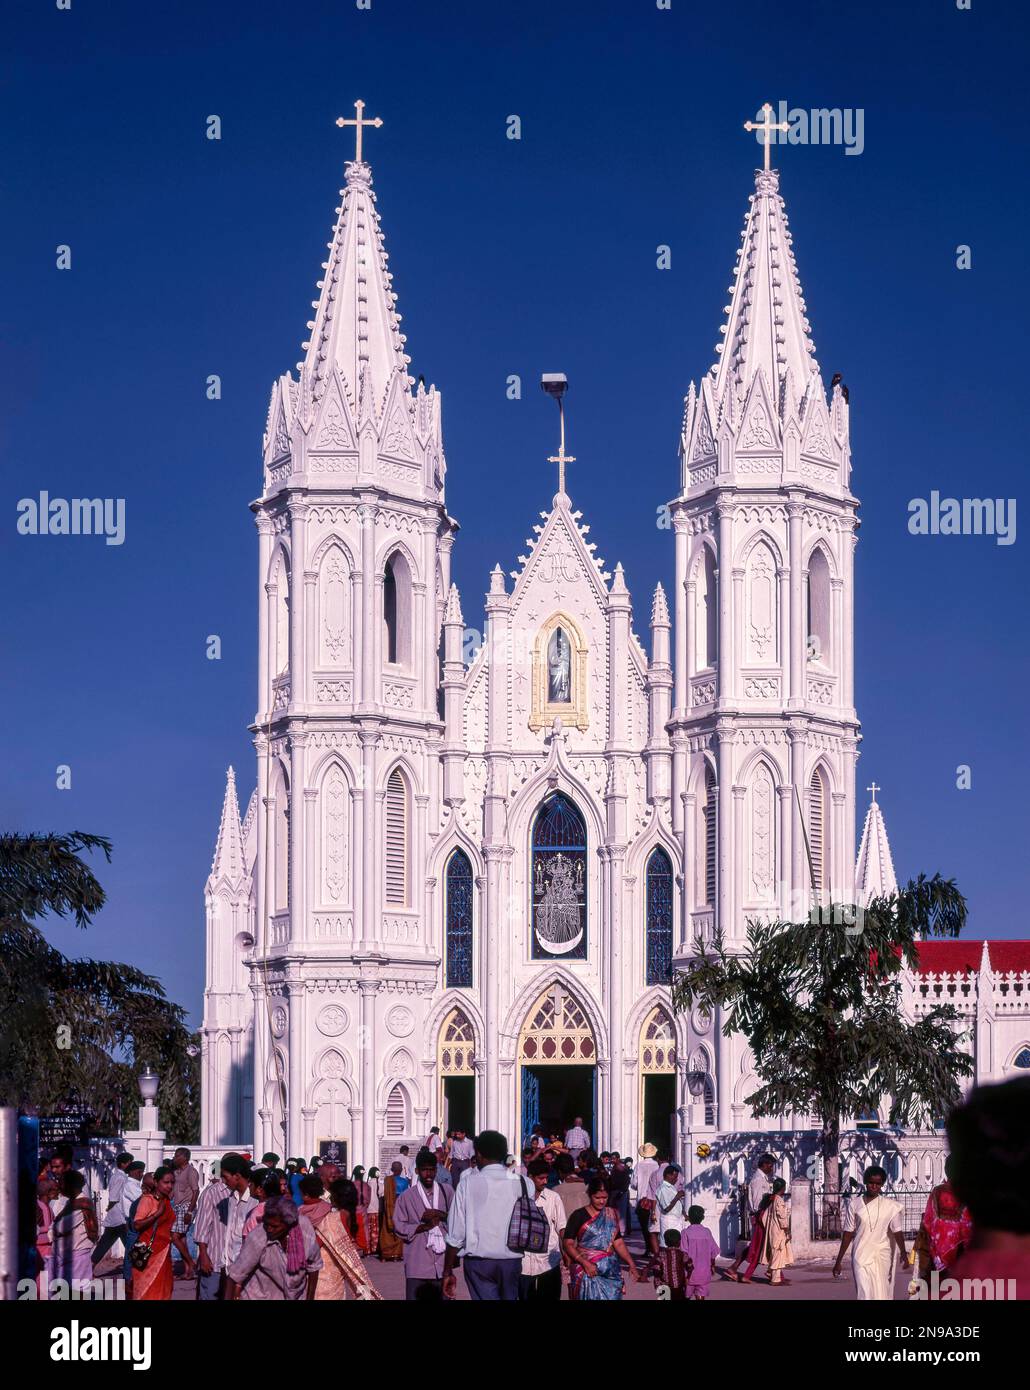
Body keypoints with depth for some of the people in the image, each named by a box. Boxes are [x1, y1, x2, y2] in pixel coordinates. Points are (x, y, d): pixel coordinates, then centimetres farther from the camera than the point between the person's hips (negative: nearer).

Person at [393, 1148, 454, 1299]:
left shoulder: (447, 1192, 8)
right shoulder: (406, 1197, 3)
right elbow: (400, 1227, -1)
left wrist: (439, 1214, -10)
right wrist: (424, 1226, -11)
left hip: (442, 1260, 2)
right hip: (417, 1264, -2)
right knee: (414, 1297, -4)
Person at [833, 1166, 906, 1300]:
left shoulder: (890, 1206, 2)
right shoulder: (855, 1206, 5)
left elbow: (898, 1232, -8)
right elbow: (848, 1234, 9)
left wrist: (903, 1253, -24)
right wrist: (838, 1261, 9)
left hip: (883, 1258, 0)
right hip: (861, 1258, 0)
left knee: (883, 1295, 2)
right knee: (865, 1295, -10)